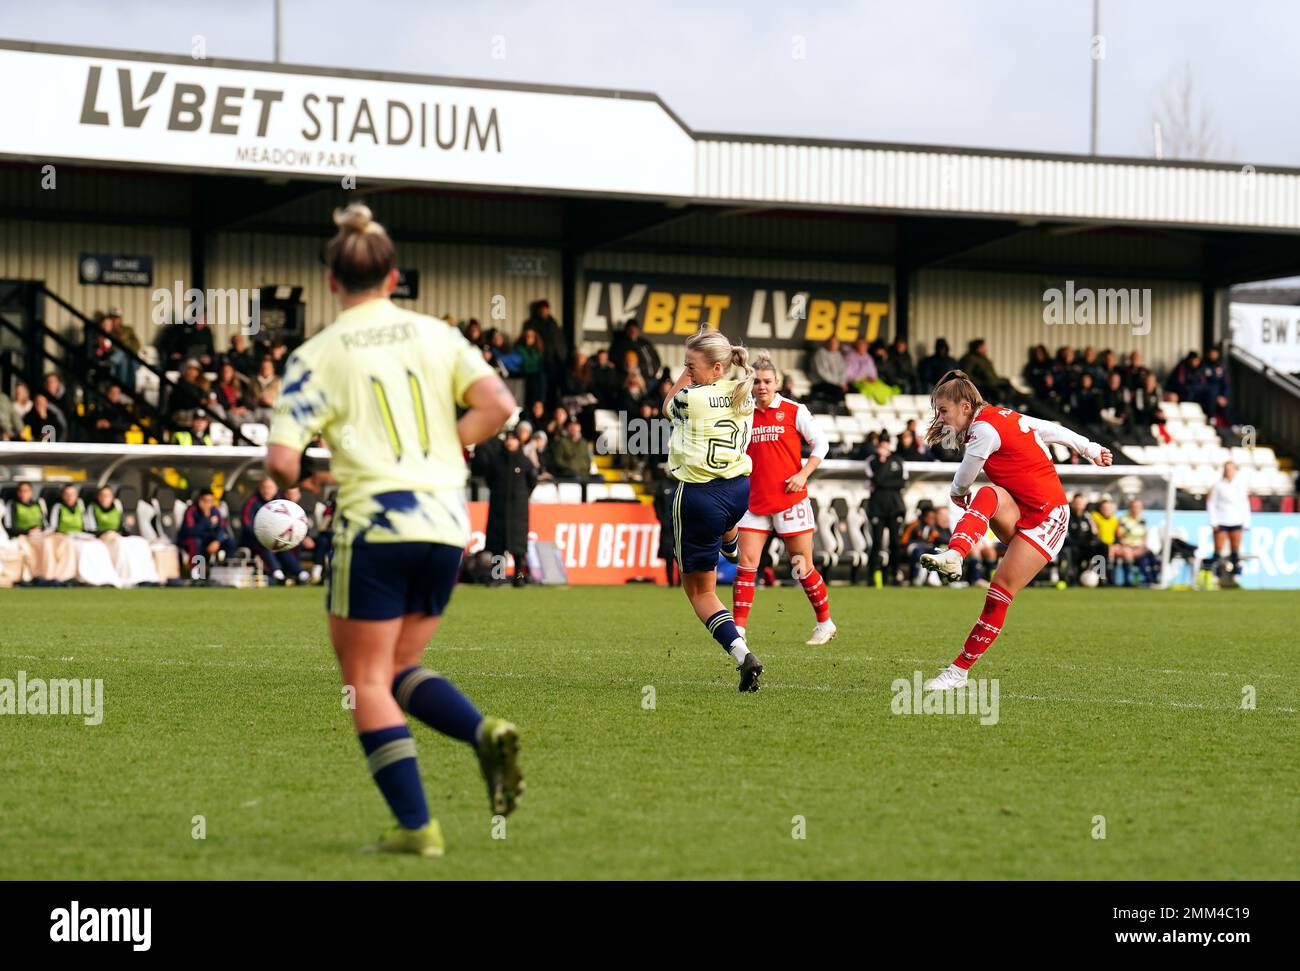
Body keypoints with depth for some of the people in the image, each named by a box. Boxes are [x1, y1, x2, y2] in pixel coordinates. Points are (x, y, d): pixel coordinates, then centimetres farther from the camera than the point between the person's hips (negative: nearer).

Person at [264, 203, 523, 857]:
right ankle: (486, 734, -6)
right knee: (399, 668, 20)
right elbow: (498, 406, -4)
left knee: (367, 682, 6)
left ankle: (416, 824, -2)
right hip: (446, 523, 5)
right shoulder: (437, 335, 7)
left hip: (374, 526, -5)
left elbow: (281, 460, -9)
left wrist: (295, 478, 13)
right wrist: (445, 448, 11)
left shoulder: (317, 356, -3)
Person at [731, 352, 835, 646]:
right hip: (756, 502, 3)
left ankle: (825, 623, 19)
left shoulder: (794, 411, -2)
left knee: (802, 566, 2)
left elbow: (820, 443, 2)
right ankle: (738, 628, -5)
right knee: (746, 564, -7)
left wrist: (803, 474, -9)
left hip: (790, 499, -3)